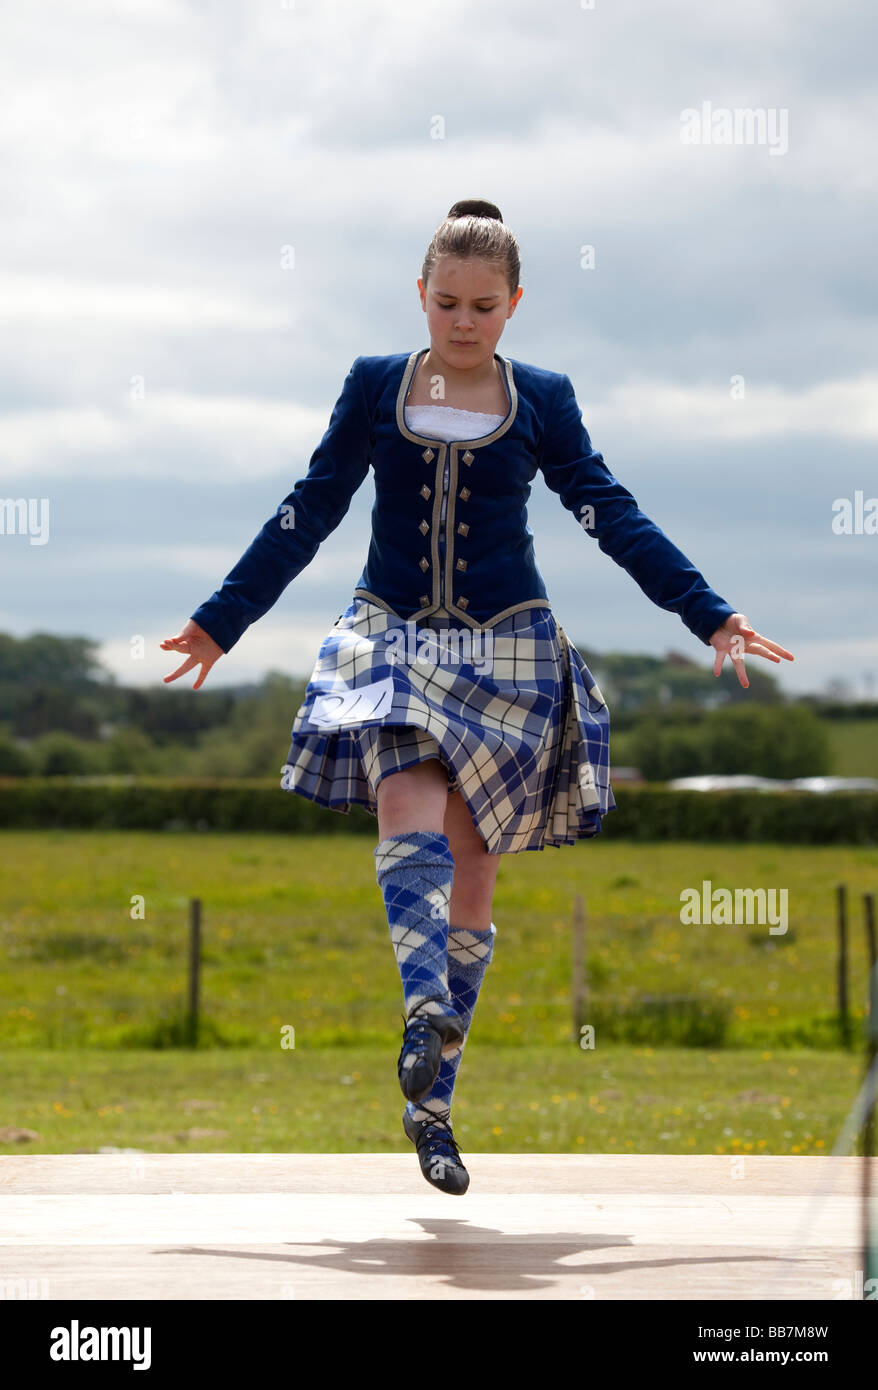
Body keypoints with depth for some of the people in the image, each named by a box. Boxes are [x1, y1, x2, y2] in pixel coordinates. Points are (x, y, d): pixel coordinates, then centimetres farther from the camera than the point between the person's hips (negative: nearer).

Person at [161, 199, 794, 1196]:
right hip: (392, 637, 0)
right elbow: (308, 514, 10)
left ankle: (429, 1102, 4)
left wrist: (711, 617, 1)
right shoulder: (374, 386, 5)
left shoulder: (541, 399, 5)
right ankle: (426, 1012, -46)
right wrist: (220, 622, 9)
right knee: (410, 804, -28)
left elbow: (613, 517, 6)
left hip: (504, 648, 0)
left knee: (470, 870, -2)